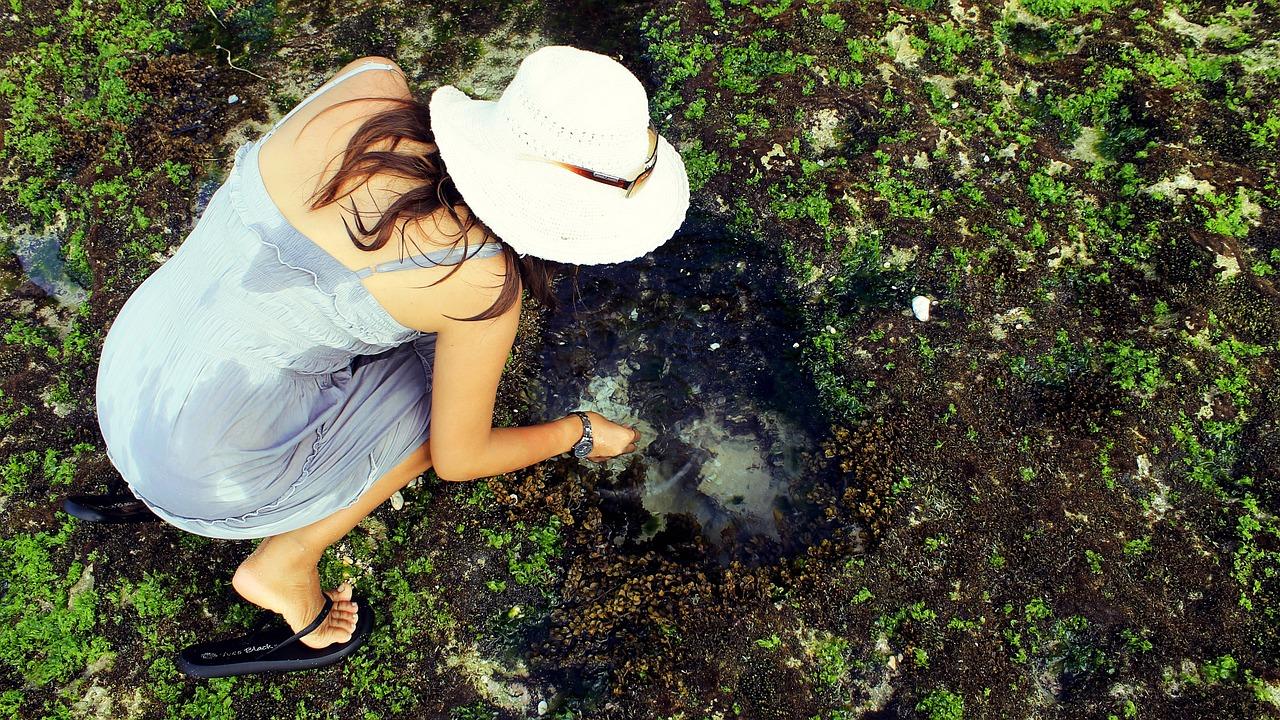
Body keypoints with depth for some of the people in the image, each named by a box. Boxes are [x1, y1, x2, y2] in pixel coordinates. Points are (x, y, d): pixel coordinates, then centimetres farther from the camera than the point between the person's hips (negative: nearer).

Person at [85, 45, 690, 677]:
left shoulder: (368, 84, -10)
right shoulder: (480, 284, -22)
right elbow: (457, 459, -8)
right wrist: (582, 433, 8)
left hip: (126, 361, 6)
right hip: (207, 474, -6)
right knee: (452, 394, 9)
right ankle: (283, 568, 16)